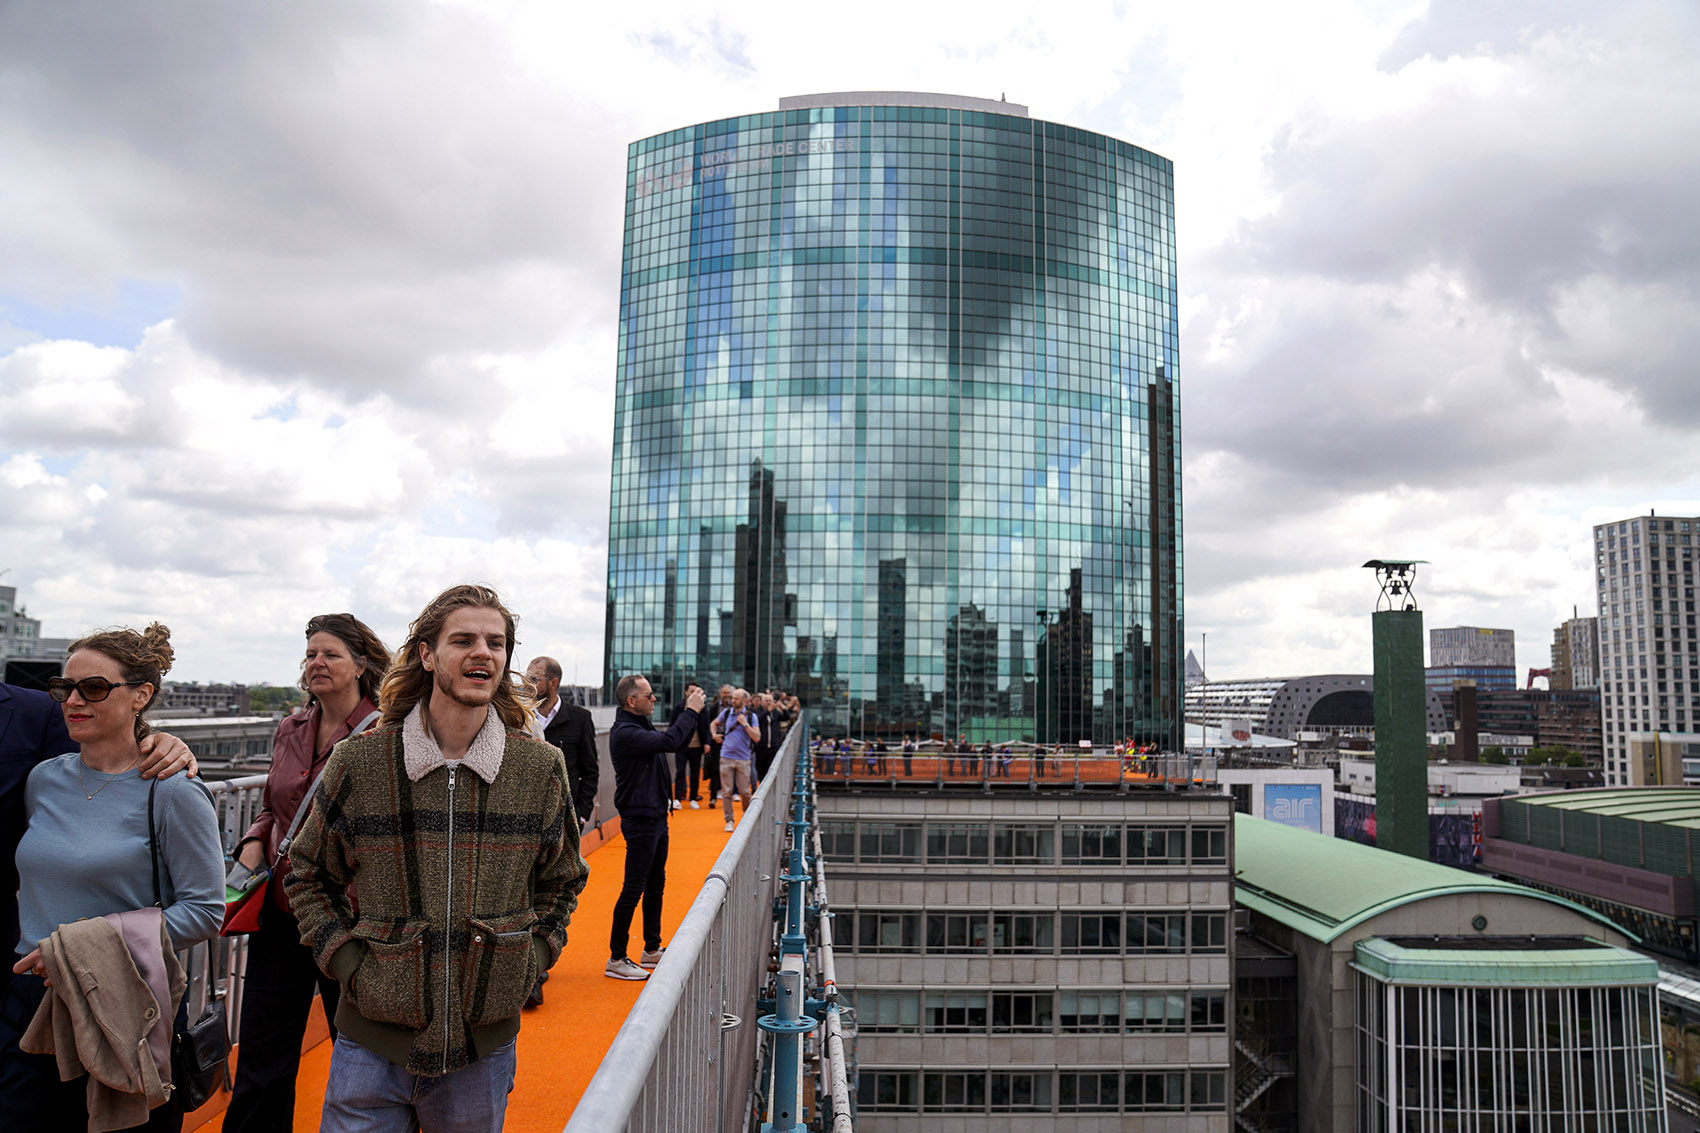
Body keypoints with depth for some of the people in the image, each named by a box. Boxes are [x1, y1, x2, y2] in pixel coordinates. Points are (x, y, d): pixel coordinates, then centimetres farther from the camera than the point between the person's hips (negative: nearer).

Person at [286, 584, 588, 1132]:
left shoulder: (540, 768, -3)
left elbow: (562, 881, 12)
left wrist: (530, 959, 1)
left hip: (485, 1039, 1)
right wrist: (345, 959, -3)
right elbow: (308, 875, 8)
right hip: (373, 1035, -1)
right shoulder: (359, 762, -6)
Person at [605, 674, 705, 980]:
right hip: (639, 820, -10)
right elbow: (670, 742, -30)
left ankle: (652, 949, 28)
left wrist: (688, 709, 10)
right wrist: (691, 711, -18)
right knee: (633, 888, -3)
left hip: (656, 817, 10)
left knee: (655, 885, 17)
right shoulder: (624, 732, -20)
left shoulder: (642, 726, 11)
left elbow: (676, 738, 22)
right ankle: (616, 958, 7)